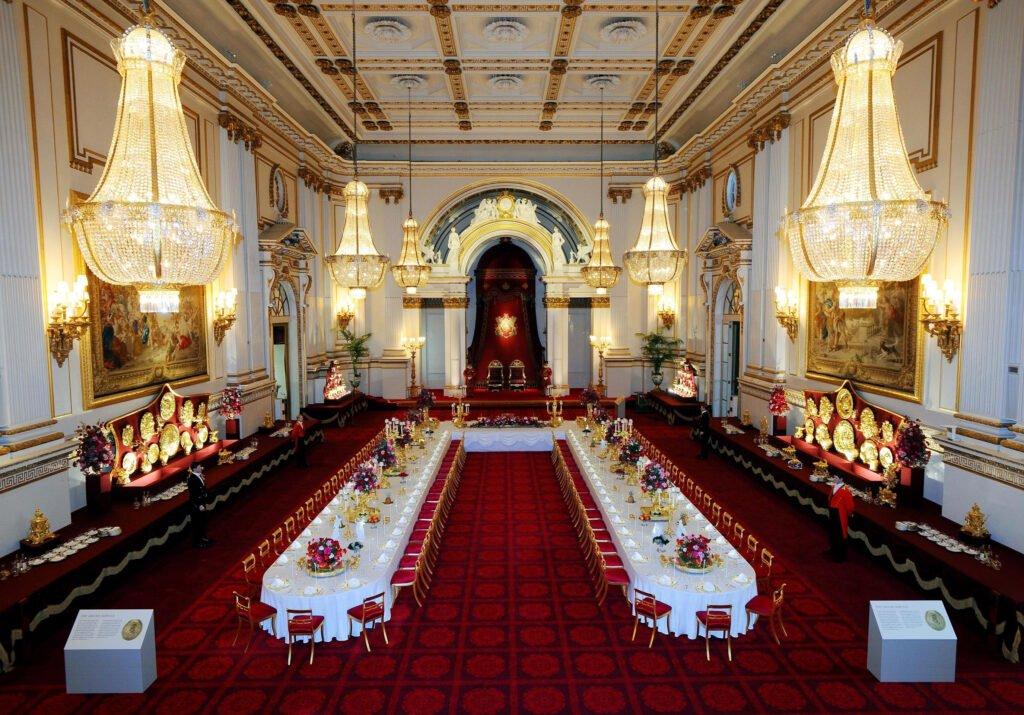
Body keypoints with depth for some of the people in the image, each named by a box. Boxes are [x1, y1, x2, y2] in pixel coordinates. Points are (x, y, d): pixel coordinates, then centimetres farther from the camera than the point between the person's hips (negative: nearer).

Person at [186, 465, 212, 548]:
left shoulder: (200, 476, 4)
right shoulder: (191, 479, -22)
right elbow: (192, 494, -23)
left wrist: (207, 502, 12)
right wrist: (199, 505, -22)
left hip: (202, 504, 9)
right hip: (196, 506, -9)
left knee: (203, 522, 21)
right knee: (196, 523, 4)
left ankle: (202, 537, 37)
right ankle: (196, 542, 15)